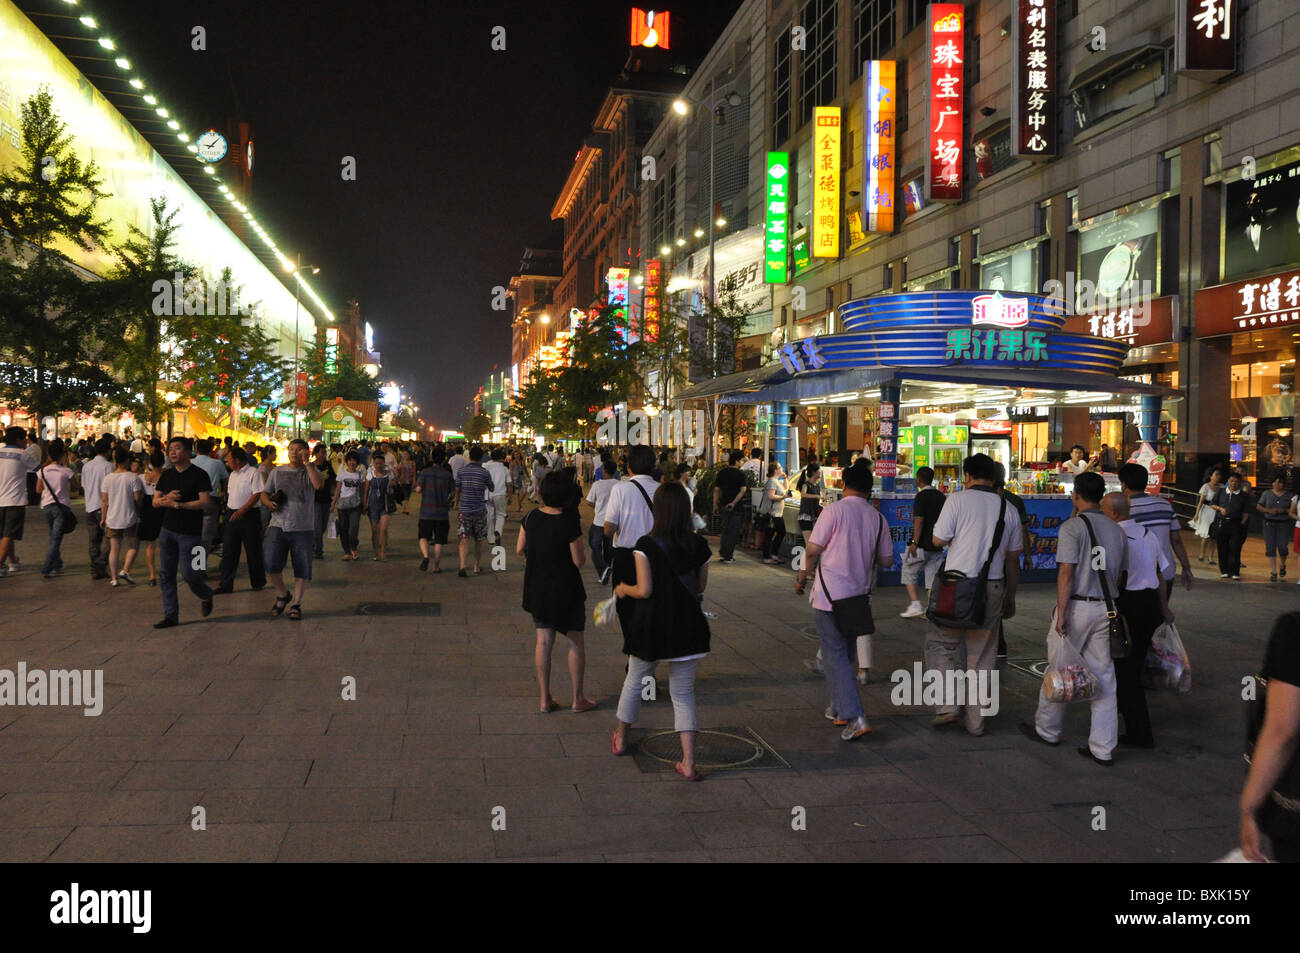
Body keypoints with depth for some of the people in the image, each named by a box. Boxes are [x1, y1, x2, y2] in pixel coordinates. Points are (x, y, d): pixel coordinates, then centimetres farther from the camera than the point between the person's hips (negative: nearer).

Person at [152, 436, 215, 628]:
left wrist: (177, 505, -17)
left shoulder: (199, 475, -7)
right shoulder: (167, 475, 11)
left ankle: (206, 597, 25)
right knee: (167, 575, 5)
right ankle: (170, 616, 12)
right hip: (167, 530, 6)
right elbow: (155, 501, 9)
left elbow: (205, 502, -16)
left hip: (189, 533, -6)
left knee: (189, 574, -6)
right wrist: (167, 498, -13)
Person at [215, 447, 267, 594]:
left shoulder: (254, 473, -9)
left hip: (248, 515, -7)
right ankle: (226, 584, 8)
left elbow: (257, 495, -16)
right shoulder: (232, 474, 16)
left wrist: (241, 511, -22)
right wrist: (228, 511, 16)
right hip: (232, 515, 7)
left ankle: (258, 582, 16)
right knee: (228, 551, 4)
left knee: (253, 551, 2)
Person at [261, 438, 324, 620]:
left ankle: (296, 604, 16)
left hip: (302, 528, -2)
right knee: (271, 565, -9)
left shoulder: (310, 471, 3)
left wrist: (307, 462, -17)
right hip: (278, 525, 2)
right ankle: (282, 594, 17)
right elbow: (264, 493, 18)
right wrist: (269, 503, -4)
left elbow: (318, 484, -20)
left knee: (302, 569, 2)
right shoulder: (277, 472, 12)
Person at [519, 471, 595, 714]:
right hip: (565, 589, -4)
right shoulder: (570, 523, -20)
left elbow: (520, 549, 5)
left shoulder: (531, 518, -5)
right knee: (575, 642, 10)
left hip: (537, 588, 4)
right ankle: (578, 698, 16)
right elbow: (579, 561, -16)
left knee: (543, 641, 10)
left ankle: (545, 699, 15)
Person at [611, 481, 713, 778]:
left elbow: (644, 590, -16)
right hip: (688, 628, 2)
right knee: (683, 693, 9)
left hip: (650, 626, -2)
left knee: (634, 681, 20)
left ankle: (620, 739, 40)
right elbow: (700, 586, 5)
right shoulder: (698, 545, -4)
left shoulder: (646, 545, -14)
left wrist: (623, 589, 4)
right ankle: (688, 764, 2)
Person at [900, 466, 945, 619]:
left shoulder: (921, 496, -12)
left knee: (909, 572, 7)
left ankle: (916, 605, -1)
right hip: (937, 545, 6)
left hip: (922, 544, -6)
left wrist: (915, 542, -17)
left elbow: (919, 520, -18)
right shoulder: (941, 496, 11)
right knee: (933, 576, 8)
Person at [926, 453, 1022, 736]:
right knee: (982, 654, 11)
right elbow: (1013, 558, 12)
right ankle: (976, 720, 18)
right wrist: (1010, 596, 20)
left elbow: (938, 539, -8)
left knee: (940, 644, 11)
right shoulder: (1009, 509, 8)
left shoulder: (958, 500, -6)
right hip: (992, 587, 4)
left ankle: (948, 704, -2)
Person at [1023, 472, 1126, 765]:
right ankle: (1103, 749, 8)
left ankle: (1046, 730, 25)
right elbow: (1120, 574, 11)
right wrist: (1109, 600, 18)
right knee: (1104, 675, 7)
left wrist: (1061, 613, -15)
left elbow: (1066, 573, -16)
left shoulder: (1072, 527, -10)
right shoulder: (1117, 530, 9)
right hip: (1106, 607, 5)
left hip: (1076, 607, -5)